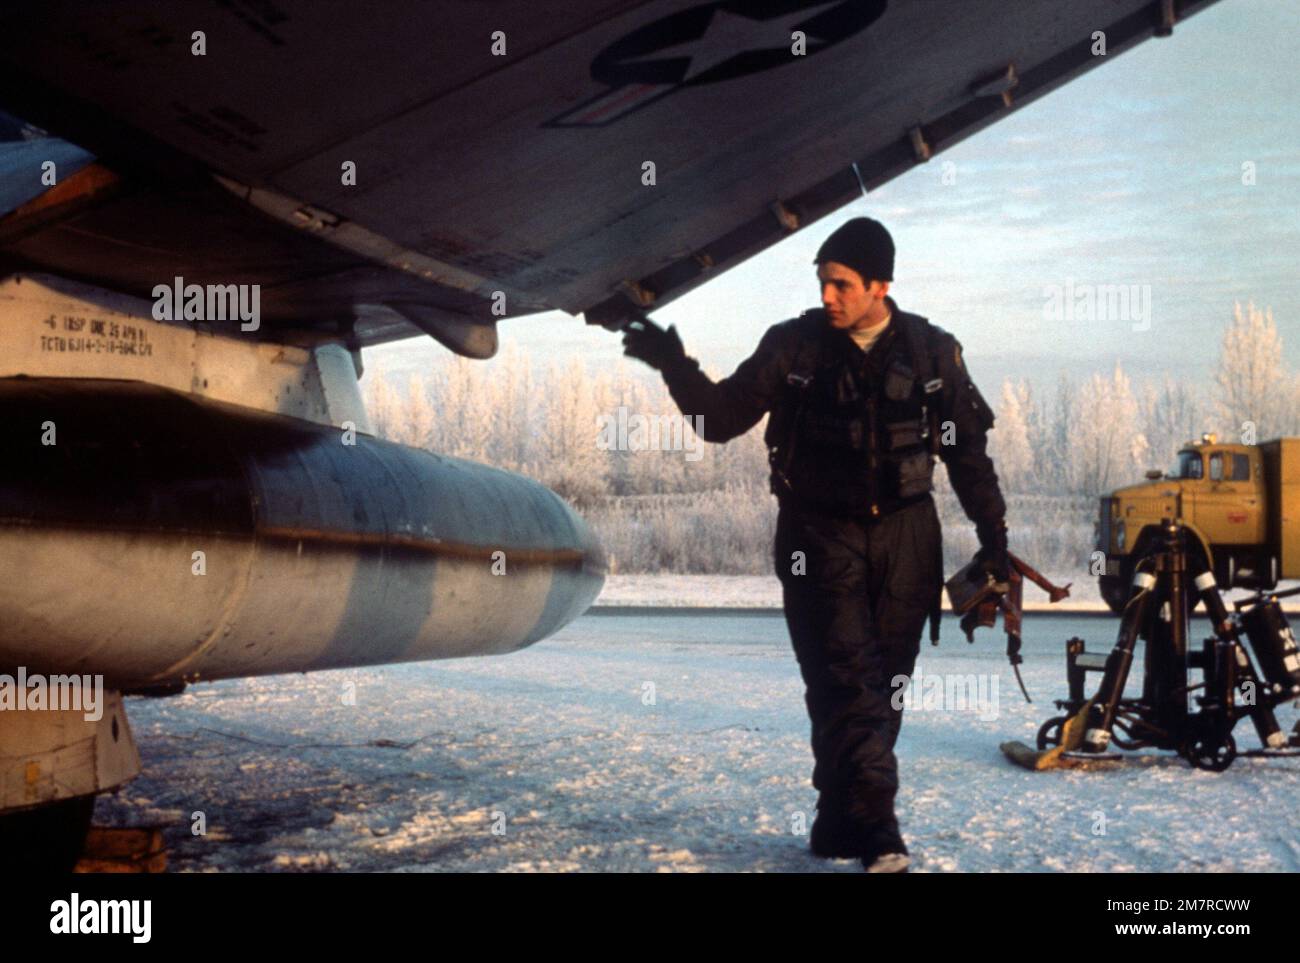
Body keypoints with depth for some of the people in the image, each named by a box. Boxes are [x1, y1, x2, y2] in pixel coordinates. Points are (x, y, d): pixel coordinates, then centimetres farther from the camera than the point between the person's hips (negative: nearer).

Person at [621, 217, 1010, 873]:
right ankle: (877, 835, -15)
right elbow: (722, 418, 0)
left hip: (905, 536, 2)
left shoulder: (932, 351, 3)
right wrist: (674, 366, -16)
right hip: (819, 537, -2)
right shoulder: (793, 346, -1)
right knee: (848, 681, -12)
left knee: (884, 682, 4)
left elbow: (968, 452, 9)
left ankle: (840, 825, 16)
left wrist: (992, 537, 6)